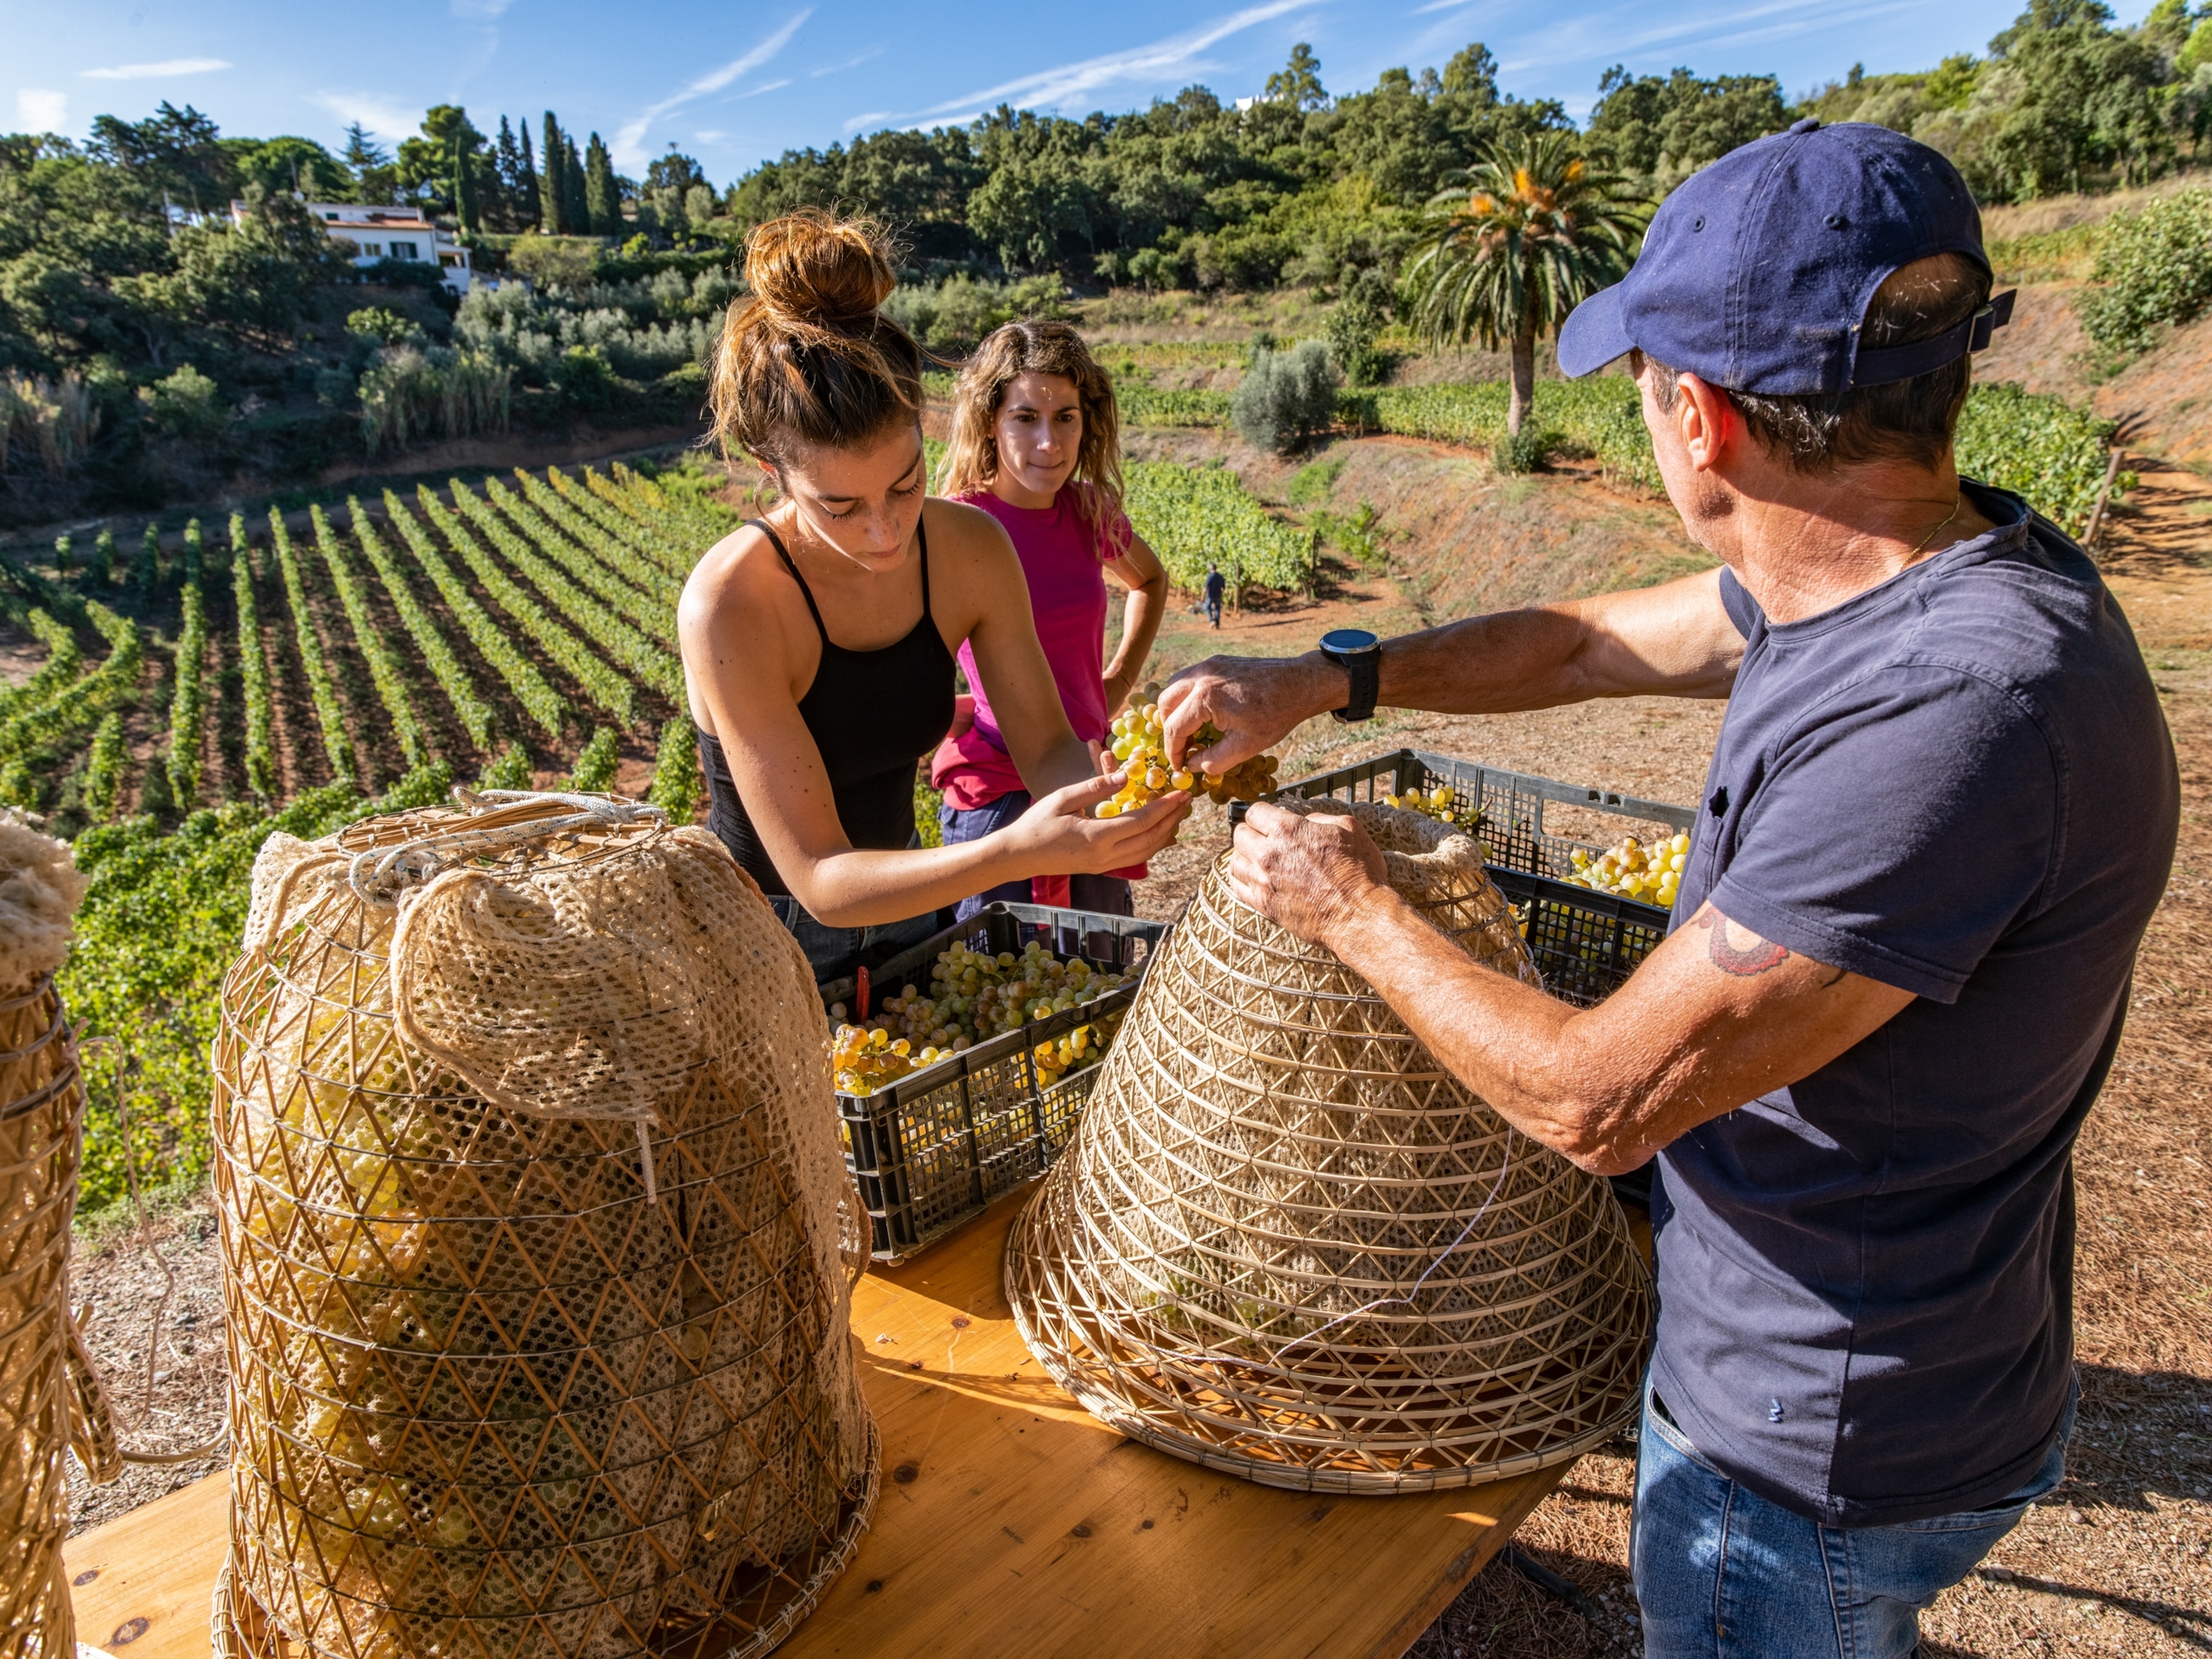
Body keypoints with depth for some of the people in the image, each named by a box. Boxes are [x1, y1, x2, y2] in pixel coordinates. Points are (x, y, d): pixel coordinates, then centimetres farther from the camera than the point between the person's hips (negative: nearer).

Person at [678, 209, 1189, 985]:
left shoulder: (971, 549, -15)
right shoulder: (729, 605, -29)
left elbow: (1046, 746, -7)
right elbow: (819, 879, -31)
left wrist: (1104, 800, -30)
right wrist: (1019, 850, -45)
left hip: (901, 904, 5)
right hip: (761, 944, -4)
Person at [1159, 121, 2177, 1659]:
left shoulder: (1958, 714, -38)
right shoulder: (1928, 558, -7)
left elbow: (1596, 1099, -32)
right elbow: (1591, 641, 7)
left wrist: (1351, 906, -16)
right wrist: (1320, 681, -1)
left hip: (1821, 1455, -7)